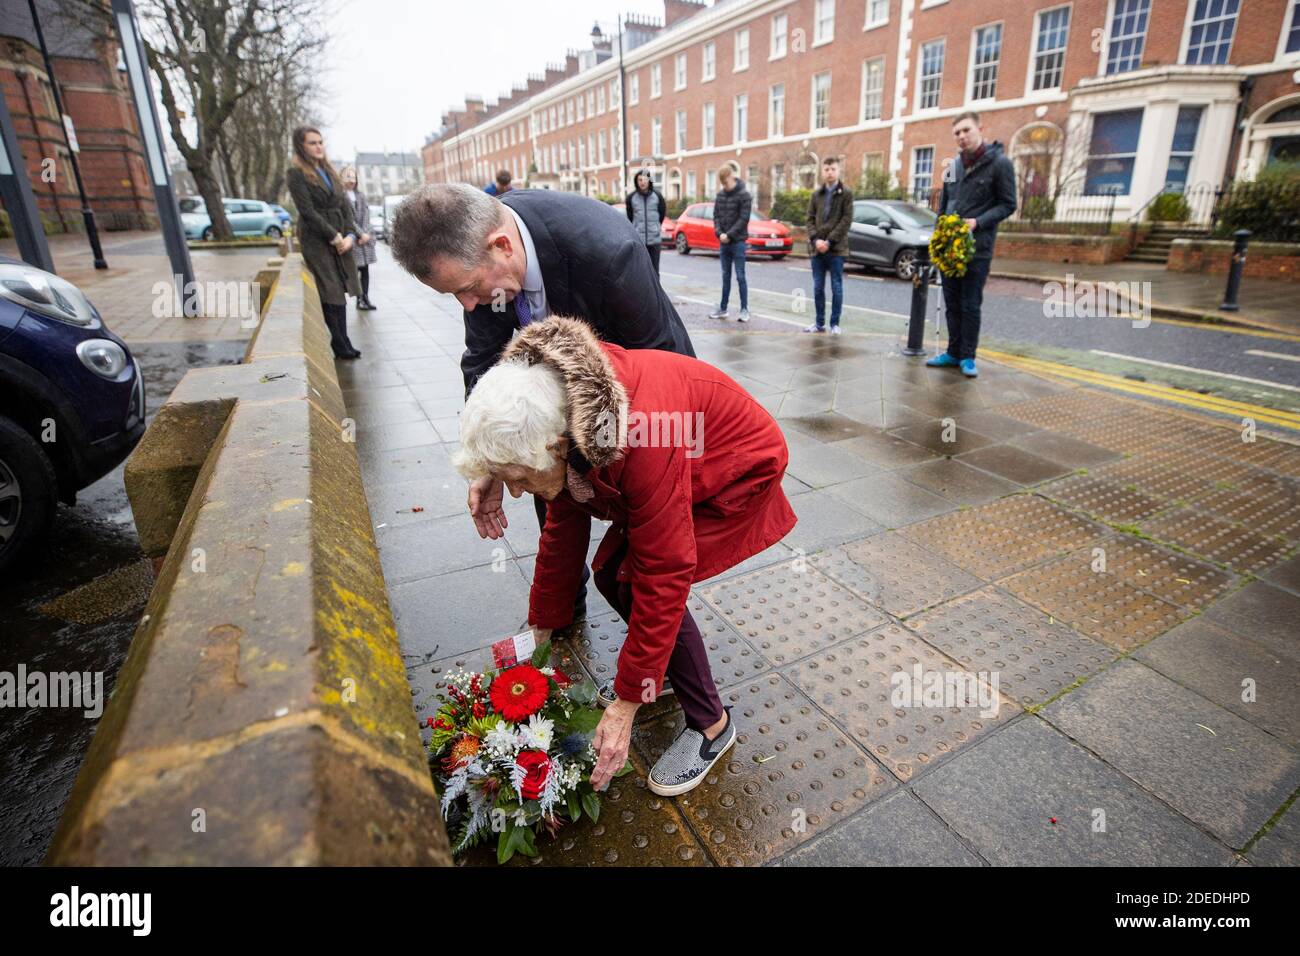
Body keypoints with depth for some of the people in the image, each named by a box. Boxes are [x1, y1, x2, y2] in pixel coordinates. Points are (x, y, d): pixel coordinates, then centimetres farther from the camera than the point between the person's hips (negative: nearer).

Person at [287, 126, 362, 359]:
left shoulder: (329, 171, 16)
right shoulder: (297, 173, -3)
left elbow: (344, 206, 11)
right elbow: (308, 211, -11)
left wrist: (350, 235, -4)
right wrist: (334, 237, -14)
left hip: (340, 239, 6)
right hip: (317, 241, -6)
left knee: (340, 292, 4)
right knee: (330, 295, -5)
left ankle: (343, 346, 9)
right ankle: (341, 347, 0)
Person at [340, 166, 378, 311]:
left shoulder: (360, 195, 15)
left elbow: (366, 213, 6)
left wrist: (365, 233, -7)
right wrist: (360, 234, -14)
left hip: (364, 236, 5)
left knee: (365, 268, 2)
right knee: (354, 269, -7)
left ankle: (365, 298, 4)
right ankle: (359, 299, -6)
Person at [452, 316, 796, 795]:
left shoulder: (644, 438, -42)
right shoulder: (560, 416, -17)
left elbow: (664, 577, -34)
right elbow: (563, 526, -3)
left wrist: (626, 704, -25)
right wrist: (538, 630, 5)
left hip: (741, 469, -7)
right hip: (687, 467, 7)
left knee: (640, 582, -17)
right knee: (609, 573, 0)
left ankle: (711, 725, 3)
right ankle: (661, 668, 29)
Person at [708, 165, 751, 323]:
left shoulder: (744, 195, -7)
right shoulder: (720, 195, 10)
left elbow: (743, 219, -12)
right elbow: (716, 215, 10)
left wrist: (729, 235, -17)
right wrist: (719, 233, -7)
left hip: (738, 242, -5)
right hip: (723, 242, 5)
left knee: (740, 276, -4)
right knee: (725, 276, 10)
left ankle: (744, 309, 1)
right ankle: (723, 308, 15)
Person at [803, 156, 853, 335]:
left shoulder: (846, 193, 0)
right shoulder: (816, 194, 11)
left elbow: (846, 220, -8)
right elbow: (810, 218, 8)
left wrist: (829, 241, -15)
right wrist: (815, 239, -8)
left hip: (836, 249, -4)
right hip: (817, 248, 4)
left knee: (836, 287, 0)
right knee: (818, 287, 7)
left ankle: (835, 323, 7)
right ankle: (819, 322, 16)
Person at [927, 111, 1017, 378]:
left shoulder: (999, 163, -5)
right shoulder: (954, 164, 11)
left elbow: (1008, 204, -5)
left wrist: (977, 222, -18)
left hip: (977, 248, -5)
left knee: (970, 305, 0)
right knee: (951, 303, 9)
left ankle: (967, 357, 9)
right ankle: (953, 352, 19)